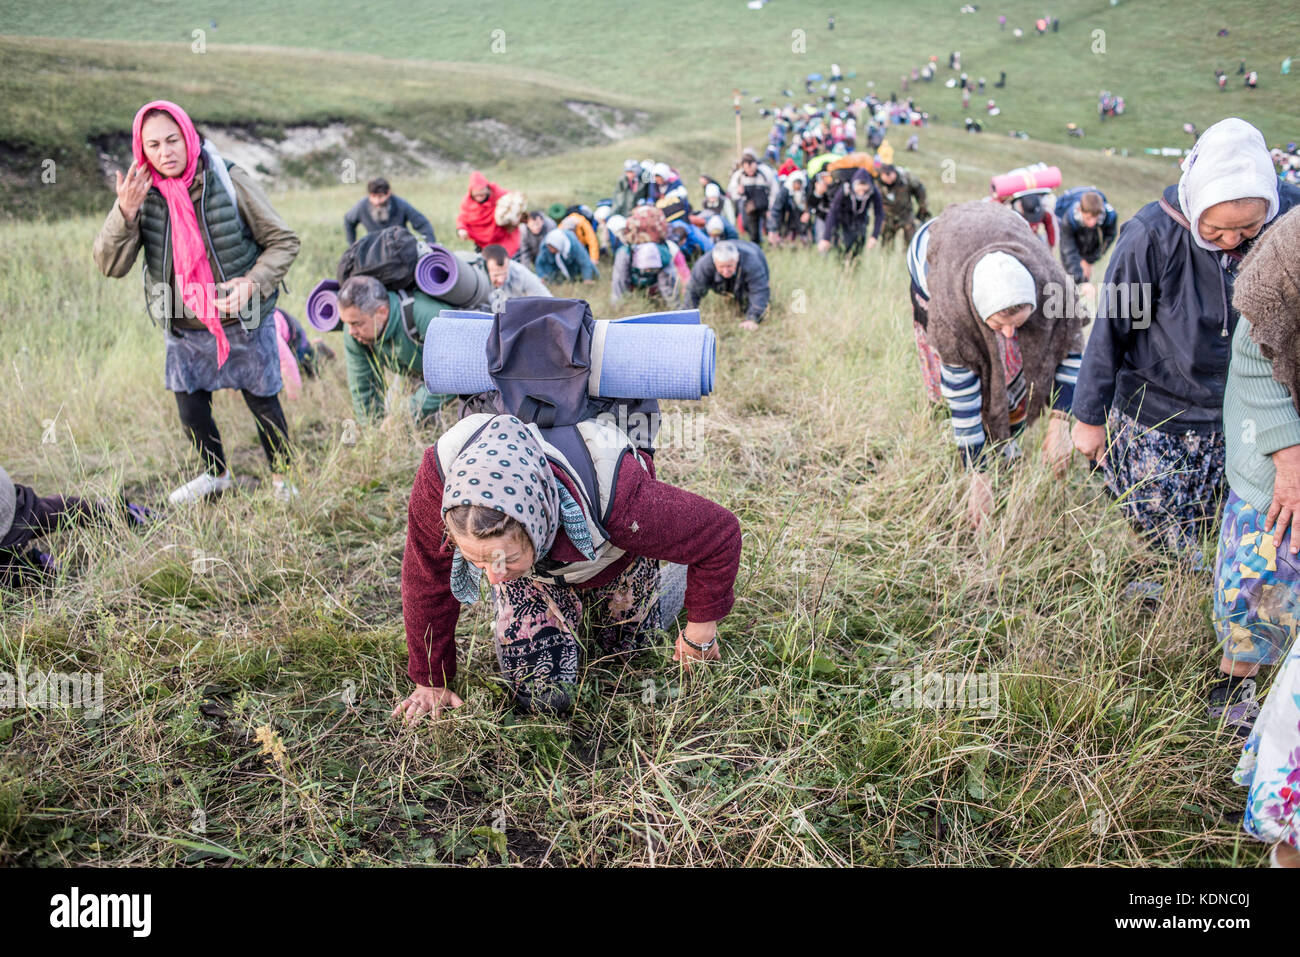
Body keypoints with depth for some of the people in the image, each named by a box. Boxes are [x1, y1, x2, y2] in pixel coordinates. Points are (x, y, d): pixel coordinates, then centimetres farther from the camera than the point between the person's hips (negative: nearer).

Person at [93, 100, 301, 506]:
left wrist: (254, 281, -26)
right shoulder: (140, 191, -8)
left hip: (244, 323, -3)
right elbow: (110, 266, -13)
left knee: (263, 403, 10)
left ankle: (282, 476, 35)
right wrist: (125, 213, -30)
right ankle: (215, 473, 43)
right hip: (184, 331, 3)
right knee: (191, 411, 16)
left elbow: (283, 242, -9)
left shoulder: (229, 182, -15)